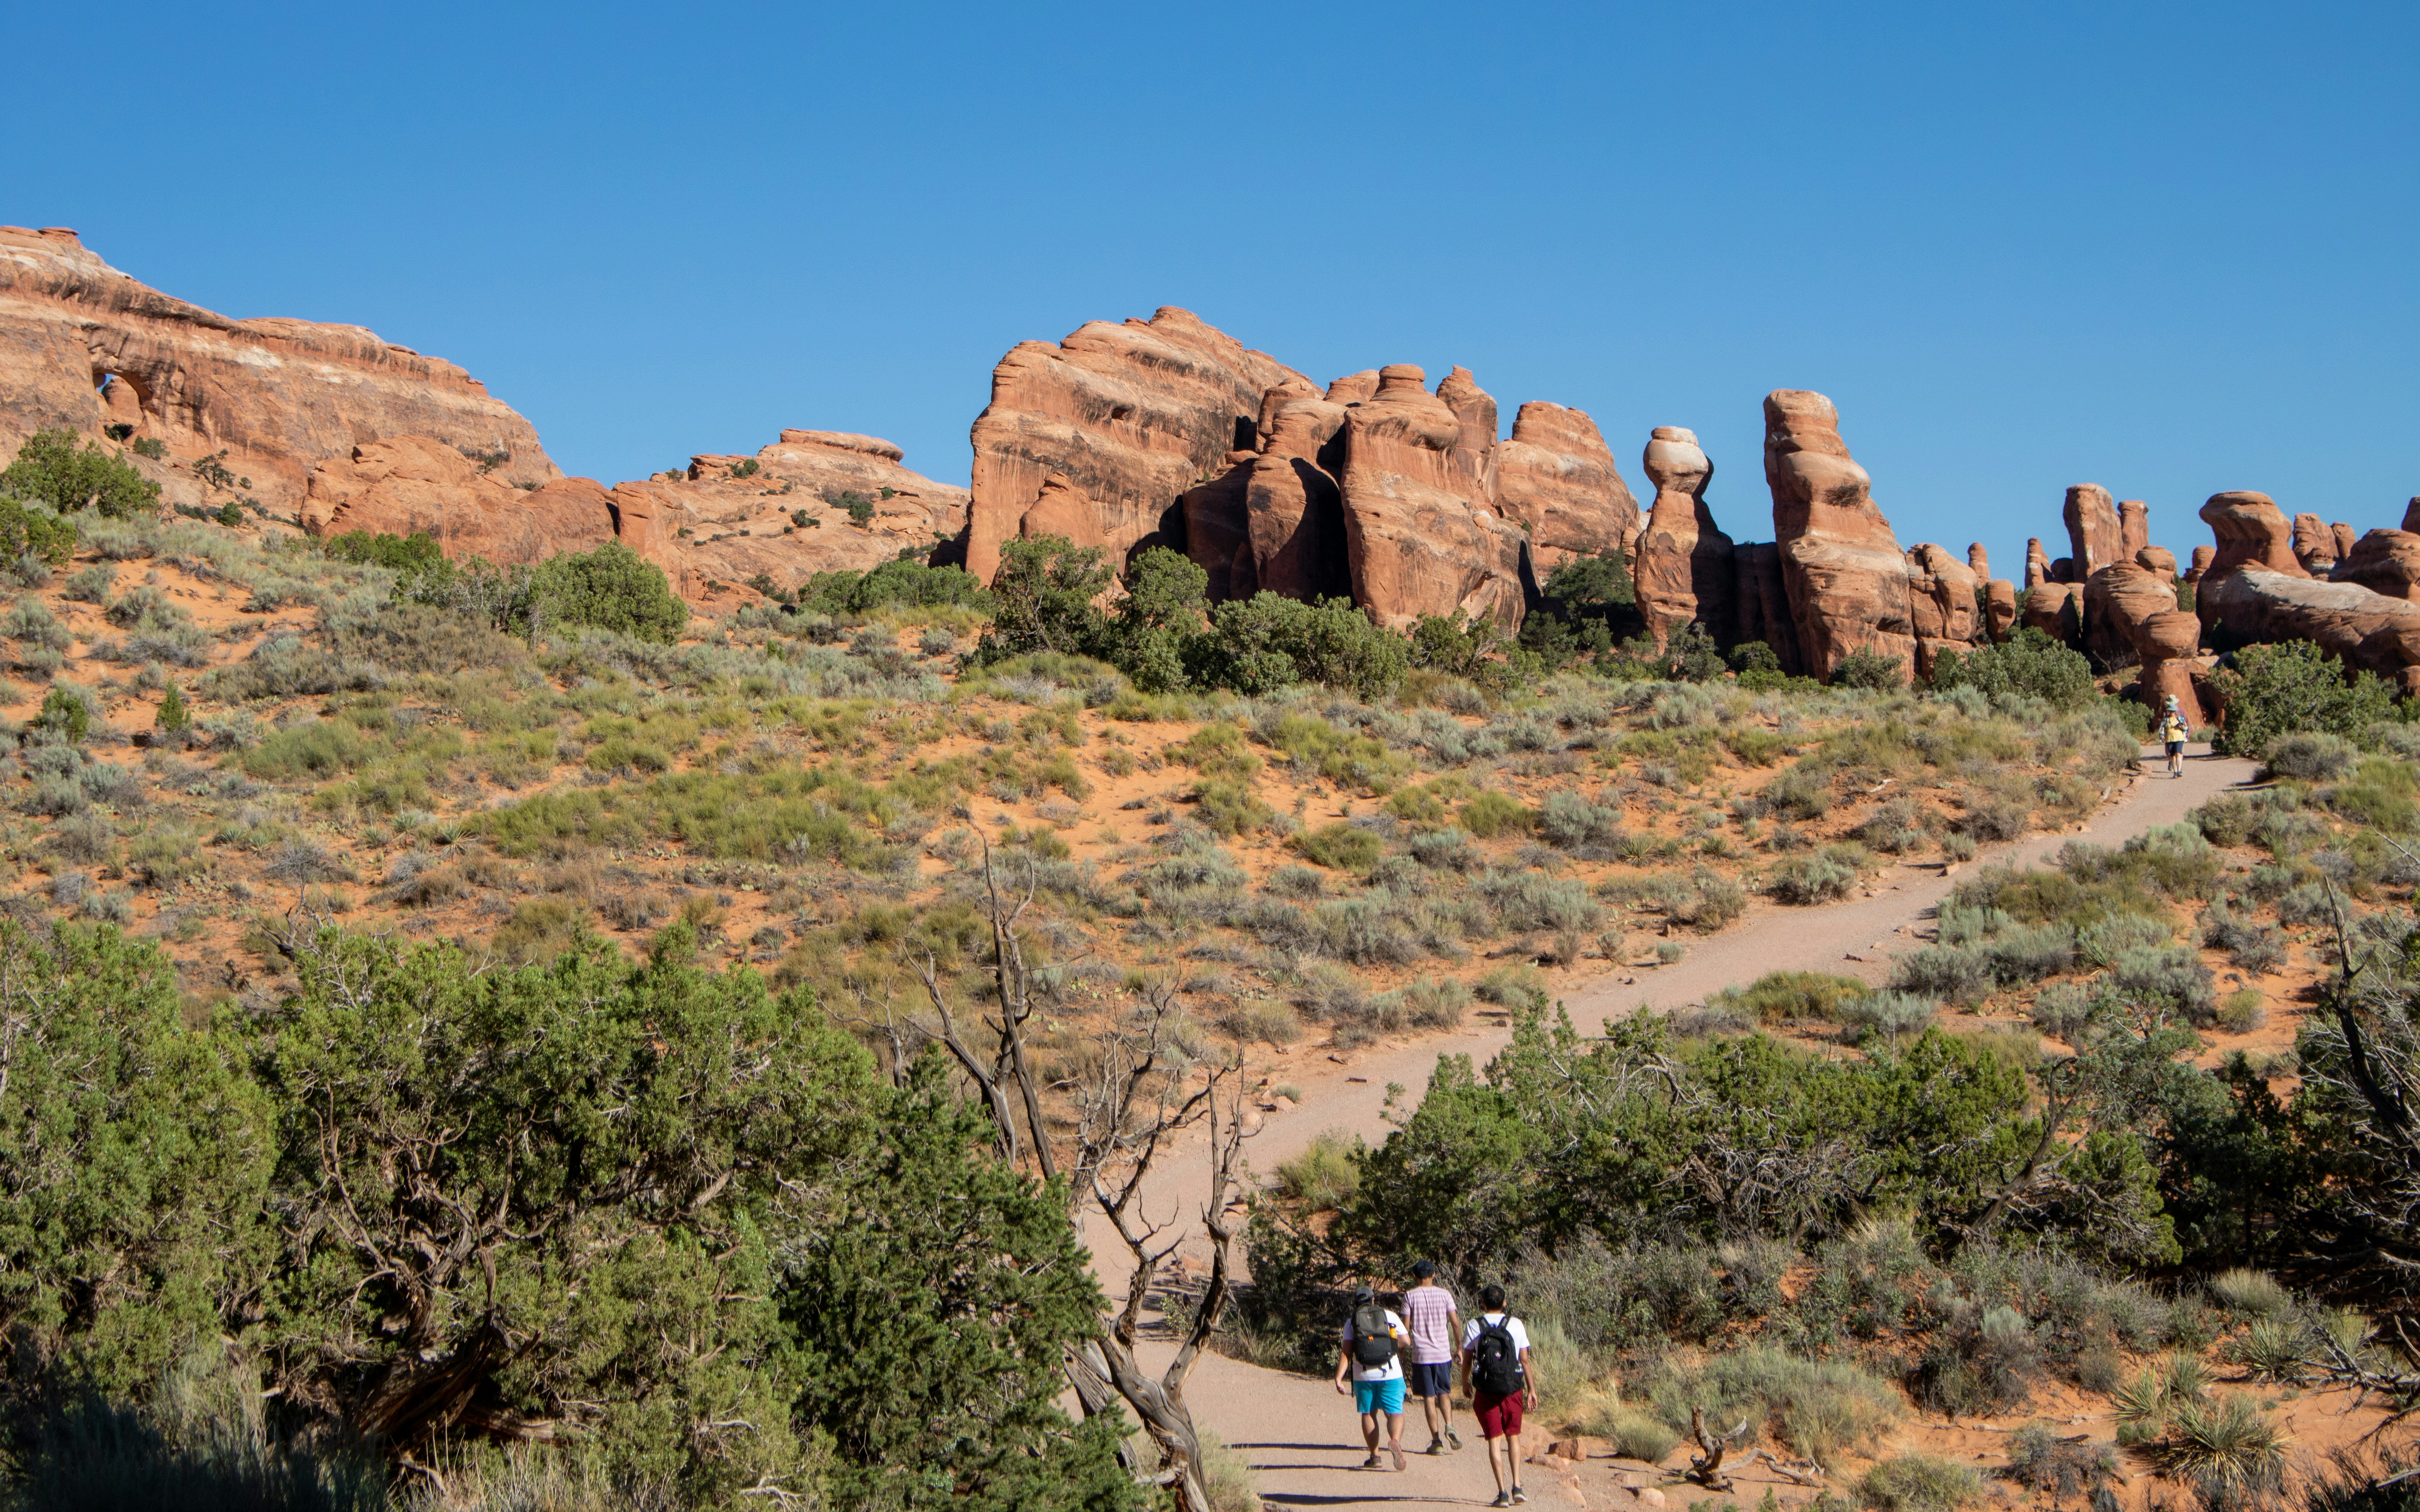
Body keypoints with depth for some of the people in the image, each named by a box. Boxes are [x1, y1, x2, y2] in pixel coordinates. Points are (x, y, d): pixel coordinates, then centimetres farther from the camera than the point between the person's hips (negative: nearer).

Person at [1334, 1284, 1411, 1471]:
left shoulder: (1352, 1322, 8)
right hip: (1390, 1375, -1)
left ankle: (1375, 1456, 14)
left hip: (1363, 1376, 1)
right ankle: (1395, 1440, -28)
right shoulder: (1390, 1315, 7)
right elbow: (1406, 1341, 4)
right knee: (1394, 1413, 2)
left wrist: (1339, 1378, -6)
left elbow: (1346, 1352, -2)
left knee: (1369, 1414, 16)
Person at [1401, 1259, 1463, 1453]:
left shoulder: (1410, 1296, -3)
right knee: (1444, 1393, 16)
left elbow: (1405, 1326, -6)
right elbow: (1456, 1323, 0)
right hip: (1443, 1353, 2)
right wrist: (1459, 1348, 10)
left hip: (1421, 1355, -2)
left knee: (1429, 1397, 4)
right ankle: (1449, 1425, -9)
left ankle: (1437, 1441, 2)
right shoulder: (1444, 1294, 2)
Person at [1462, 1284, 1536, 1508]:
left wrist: (1465, 1382, 19)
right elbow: (1525, 1359, 1)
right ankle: (1517, 1487, 5)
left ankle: (1503, 1492, -3)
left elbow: (1467, 1359, 2)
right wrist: (1532, 1389, 8)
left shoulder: (1473, 1326, -2)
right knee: (1513, 1436, 16)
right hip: (1513, 1388, 1)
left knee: (1494, 1439, 3)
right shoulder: (1515, 1324, 1)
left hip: (1485, 1390, -1)